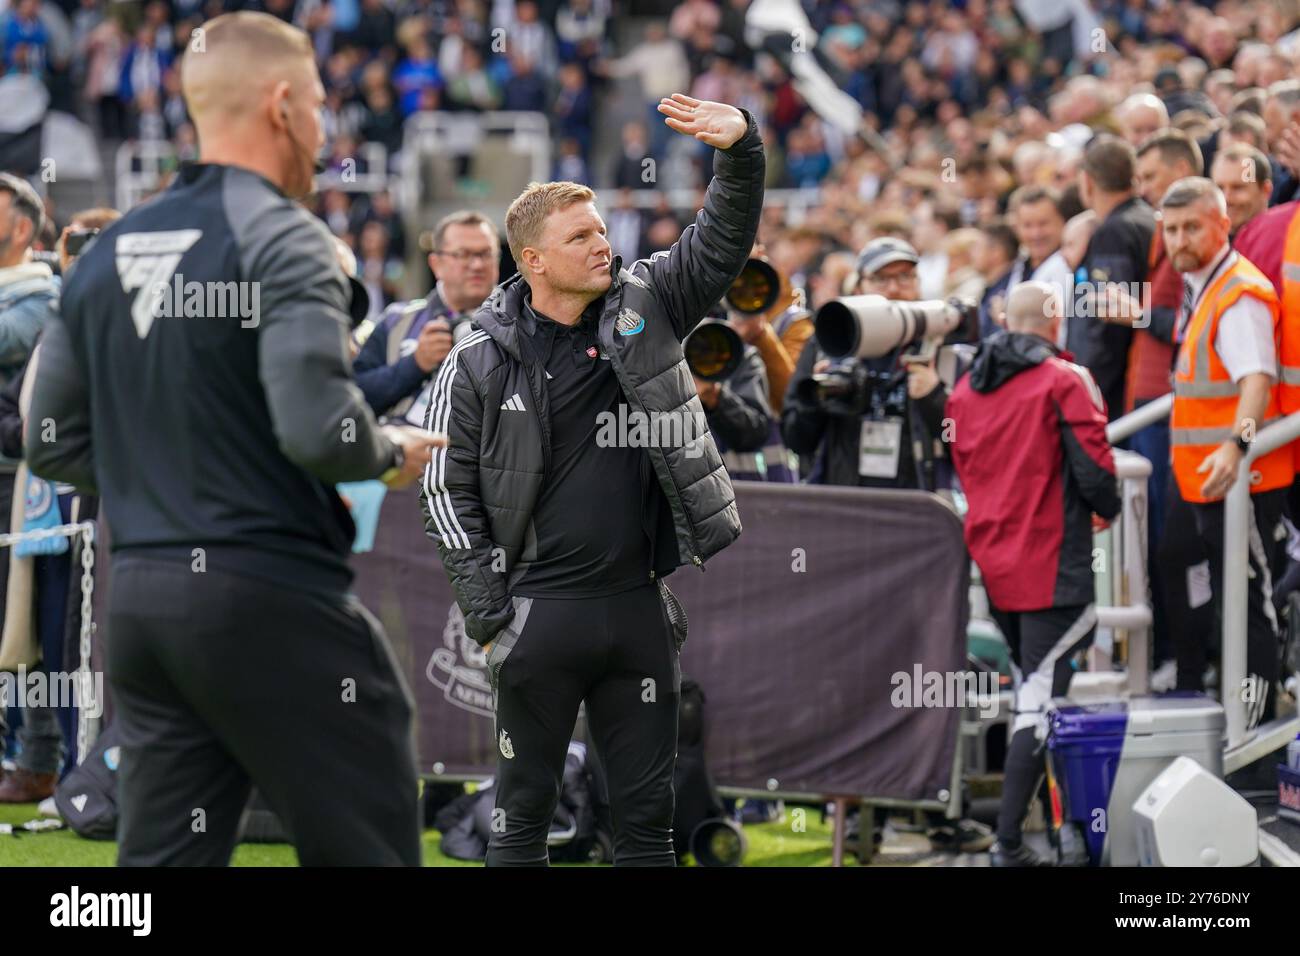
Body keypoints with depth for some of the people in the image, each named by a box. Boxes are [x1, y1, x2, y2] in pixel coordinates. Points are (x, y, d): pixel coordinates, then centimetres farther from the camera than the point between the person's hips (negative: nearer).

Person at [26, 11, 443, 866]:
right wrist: (394, 452, -3)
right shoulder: (280, 238, -11)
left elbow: (55, 443, 14)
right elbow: (320, 428, -23)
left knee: (164, 856, 9)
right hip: (272, 601, -7)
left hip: (140, 596, 7)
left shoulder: (107, 252, 12)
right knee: (364, 851, 2)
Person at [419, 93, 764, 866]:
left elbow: (724, 242, -2)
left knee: (648, 814, 7)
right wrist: (491, 618, -6)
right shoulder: (479, 364, -3)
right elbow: (449, 492, -1)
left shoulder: (645, 308, 4)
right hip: (540, 618, -3)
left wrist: (740, 150, -23)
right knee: (526, 810, 6)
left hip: (640, 609, 3)